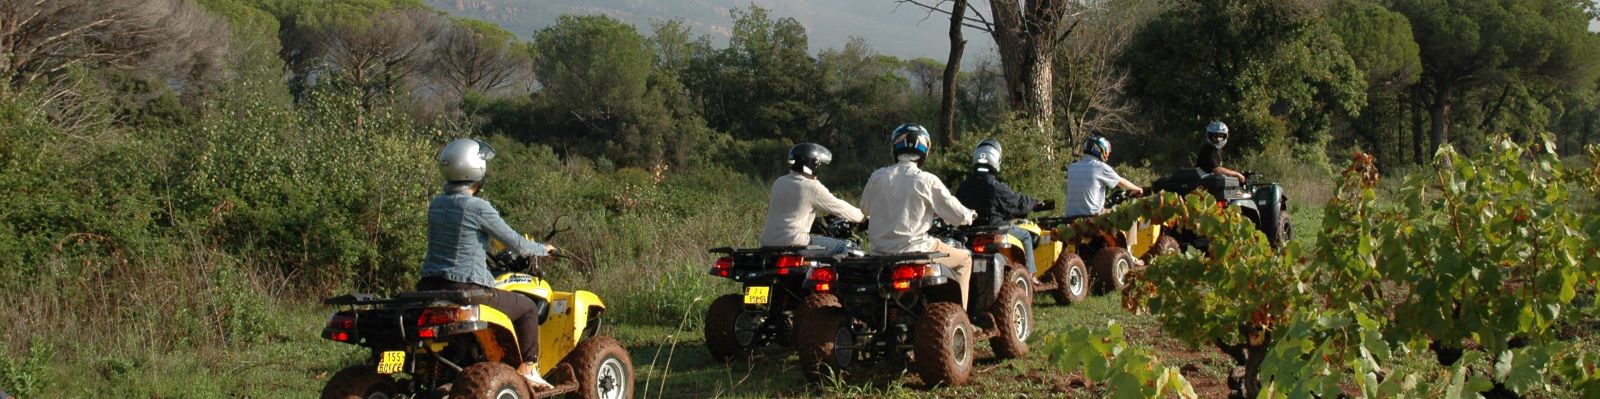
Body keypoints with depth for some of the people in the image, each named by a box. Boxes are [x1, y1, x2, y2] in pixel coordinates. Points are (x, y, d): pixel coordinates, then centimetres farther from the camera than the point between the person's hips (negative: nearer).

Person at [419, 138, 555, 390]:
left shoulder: (436, 205, 8)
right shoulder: (478, 208, -13)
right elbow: (517, 245, -7)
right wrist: (544, 250, 13)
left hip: (429, 285, 7)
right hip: (468, 291, -7)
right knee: (527, 308, 15)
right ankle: (528, 371, 17)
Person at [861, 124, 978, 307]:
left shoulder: (877, 177, 0)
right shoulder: (927, 181, -11)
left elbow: (864, 209, 17)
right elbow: (958, 216, -5)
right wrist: (970, 215, 18)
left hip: (880, 251, 5)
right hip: (914, 250, -5)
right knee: (964, 259, 17)